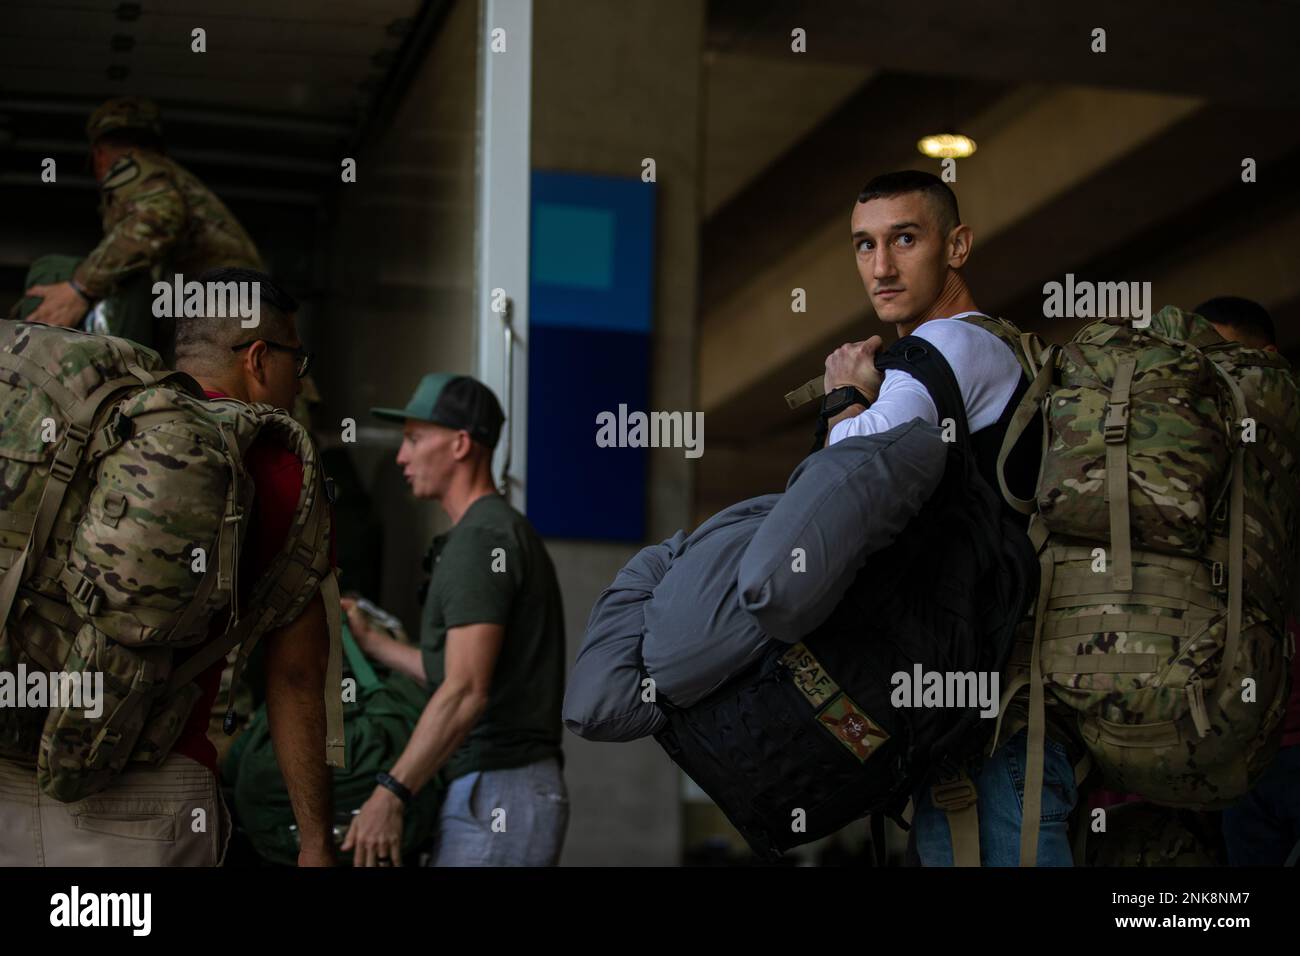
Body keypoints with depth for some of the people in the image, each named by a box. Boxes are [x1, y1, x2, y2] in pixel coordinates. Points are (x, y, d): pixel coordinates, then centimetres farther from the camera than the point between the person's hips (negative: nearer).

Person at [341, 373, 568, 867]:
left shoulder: (481, 539, -13)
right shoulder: (503, 531, 19)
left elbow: (466, 692, -22)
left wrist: (391, 793, -23)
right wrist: (370, 640, 30)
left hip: (495, 797, -11)